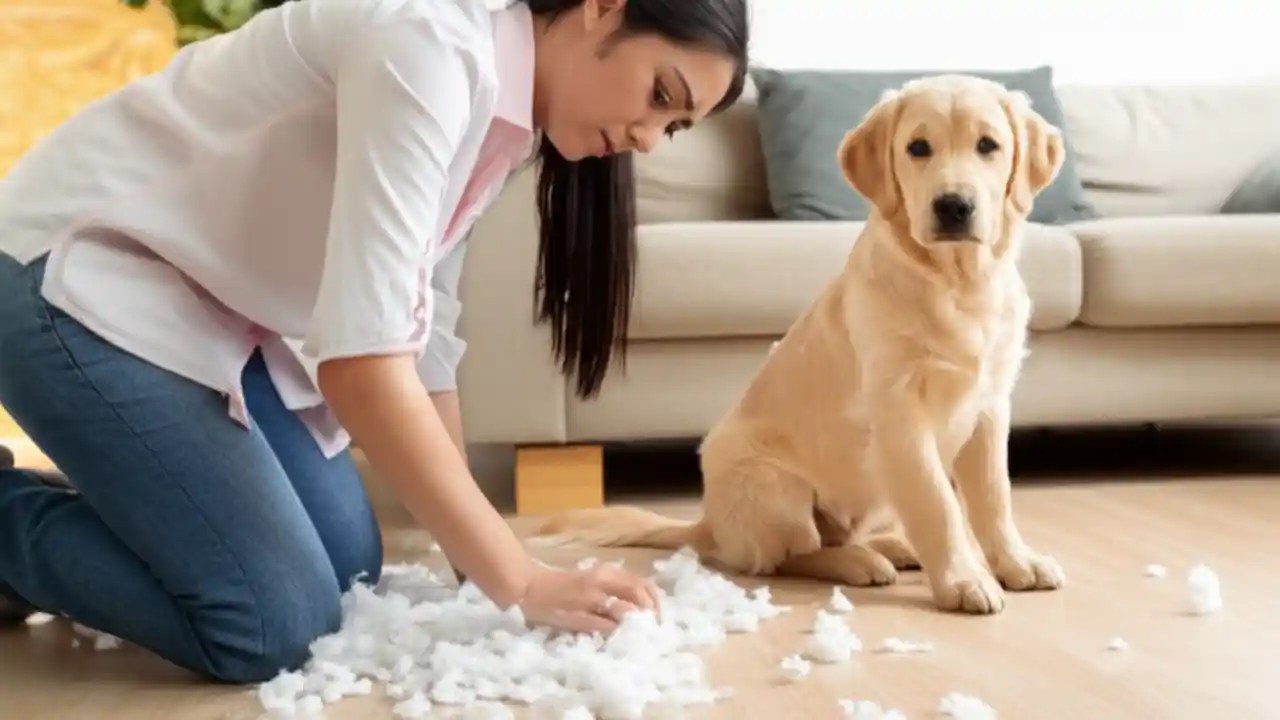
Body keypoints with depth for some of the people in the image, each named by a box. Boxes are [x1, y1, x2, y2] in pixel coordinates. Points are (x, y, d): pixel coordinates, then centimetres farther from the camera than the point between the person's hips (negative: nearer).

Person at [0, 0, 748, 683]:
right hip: (81, 274, -9)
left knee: (348, 566, 7)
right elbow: (361, 360, -34)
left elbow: (422, 344, 5)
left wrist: (486, 558, 1)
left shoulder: (503, 127, 2)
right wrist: (523, 583, -29)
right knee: (275, 624, -14)